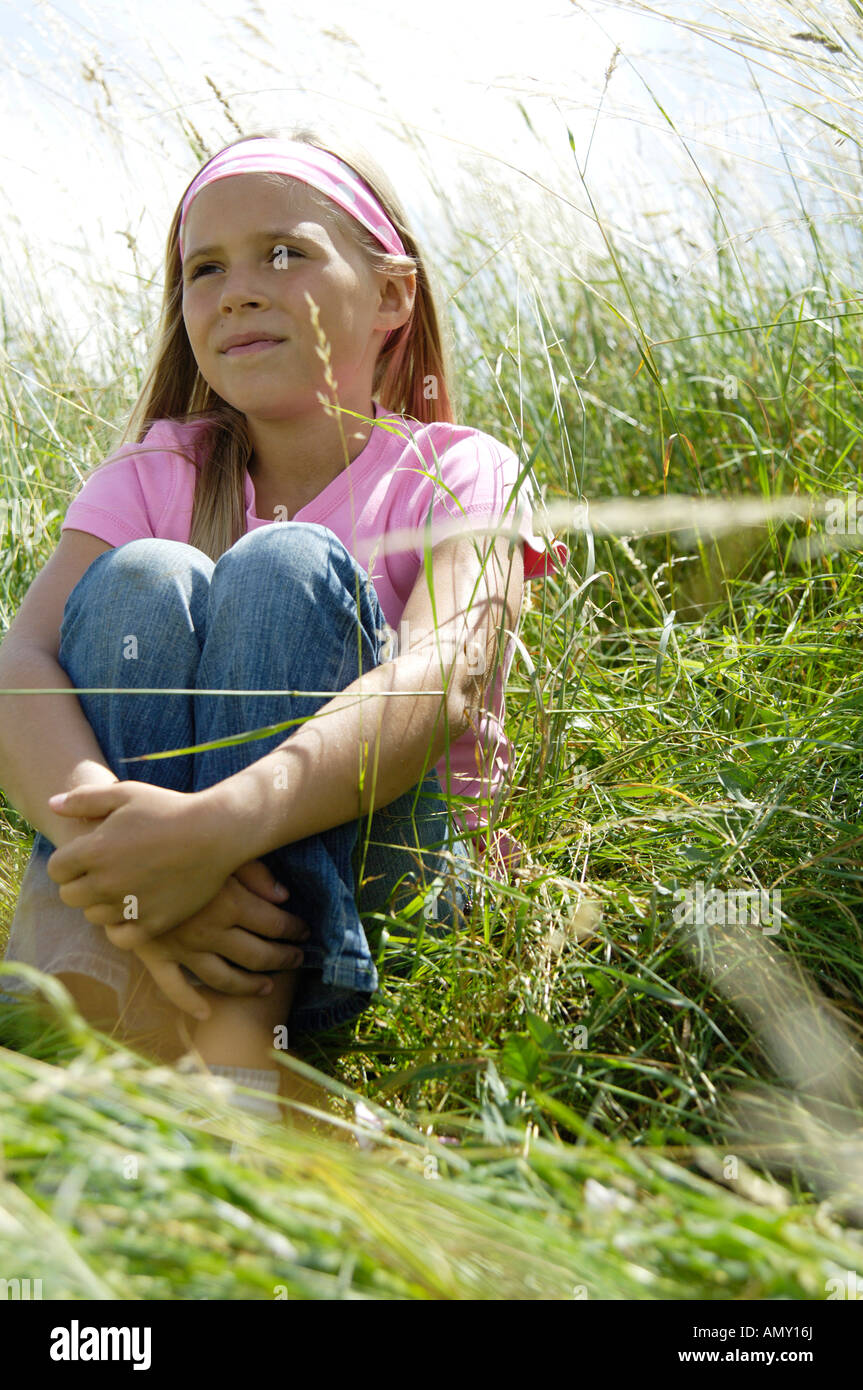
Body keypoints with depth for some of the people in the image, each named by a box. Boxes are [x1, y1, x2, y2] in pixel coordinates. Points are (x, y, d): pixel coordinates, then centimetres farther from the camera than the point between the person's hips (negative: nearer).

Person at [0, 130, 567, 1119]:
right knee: (145, 581, -20)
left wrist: (225, 821, -43)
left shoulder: (459, 476, -1)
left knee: (287, 568, -22)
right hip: (172, 869, 2)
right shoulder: (156, 477, 7)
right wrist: (111, 840, -36)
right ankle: (87, 1007, -39)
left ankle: (233, 1040, -38)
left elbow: (440, 682, -23)